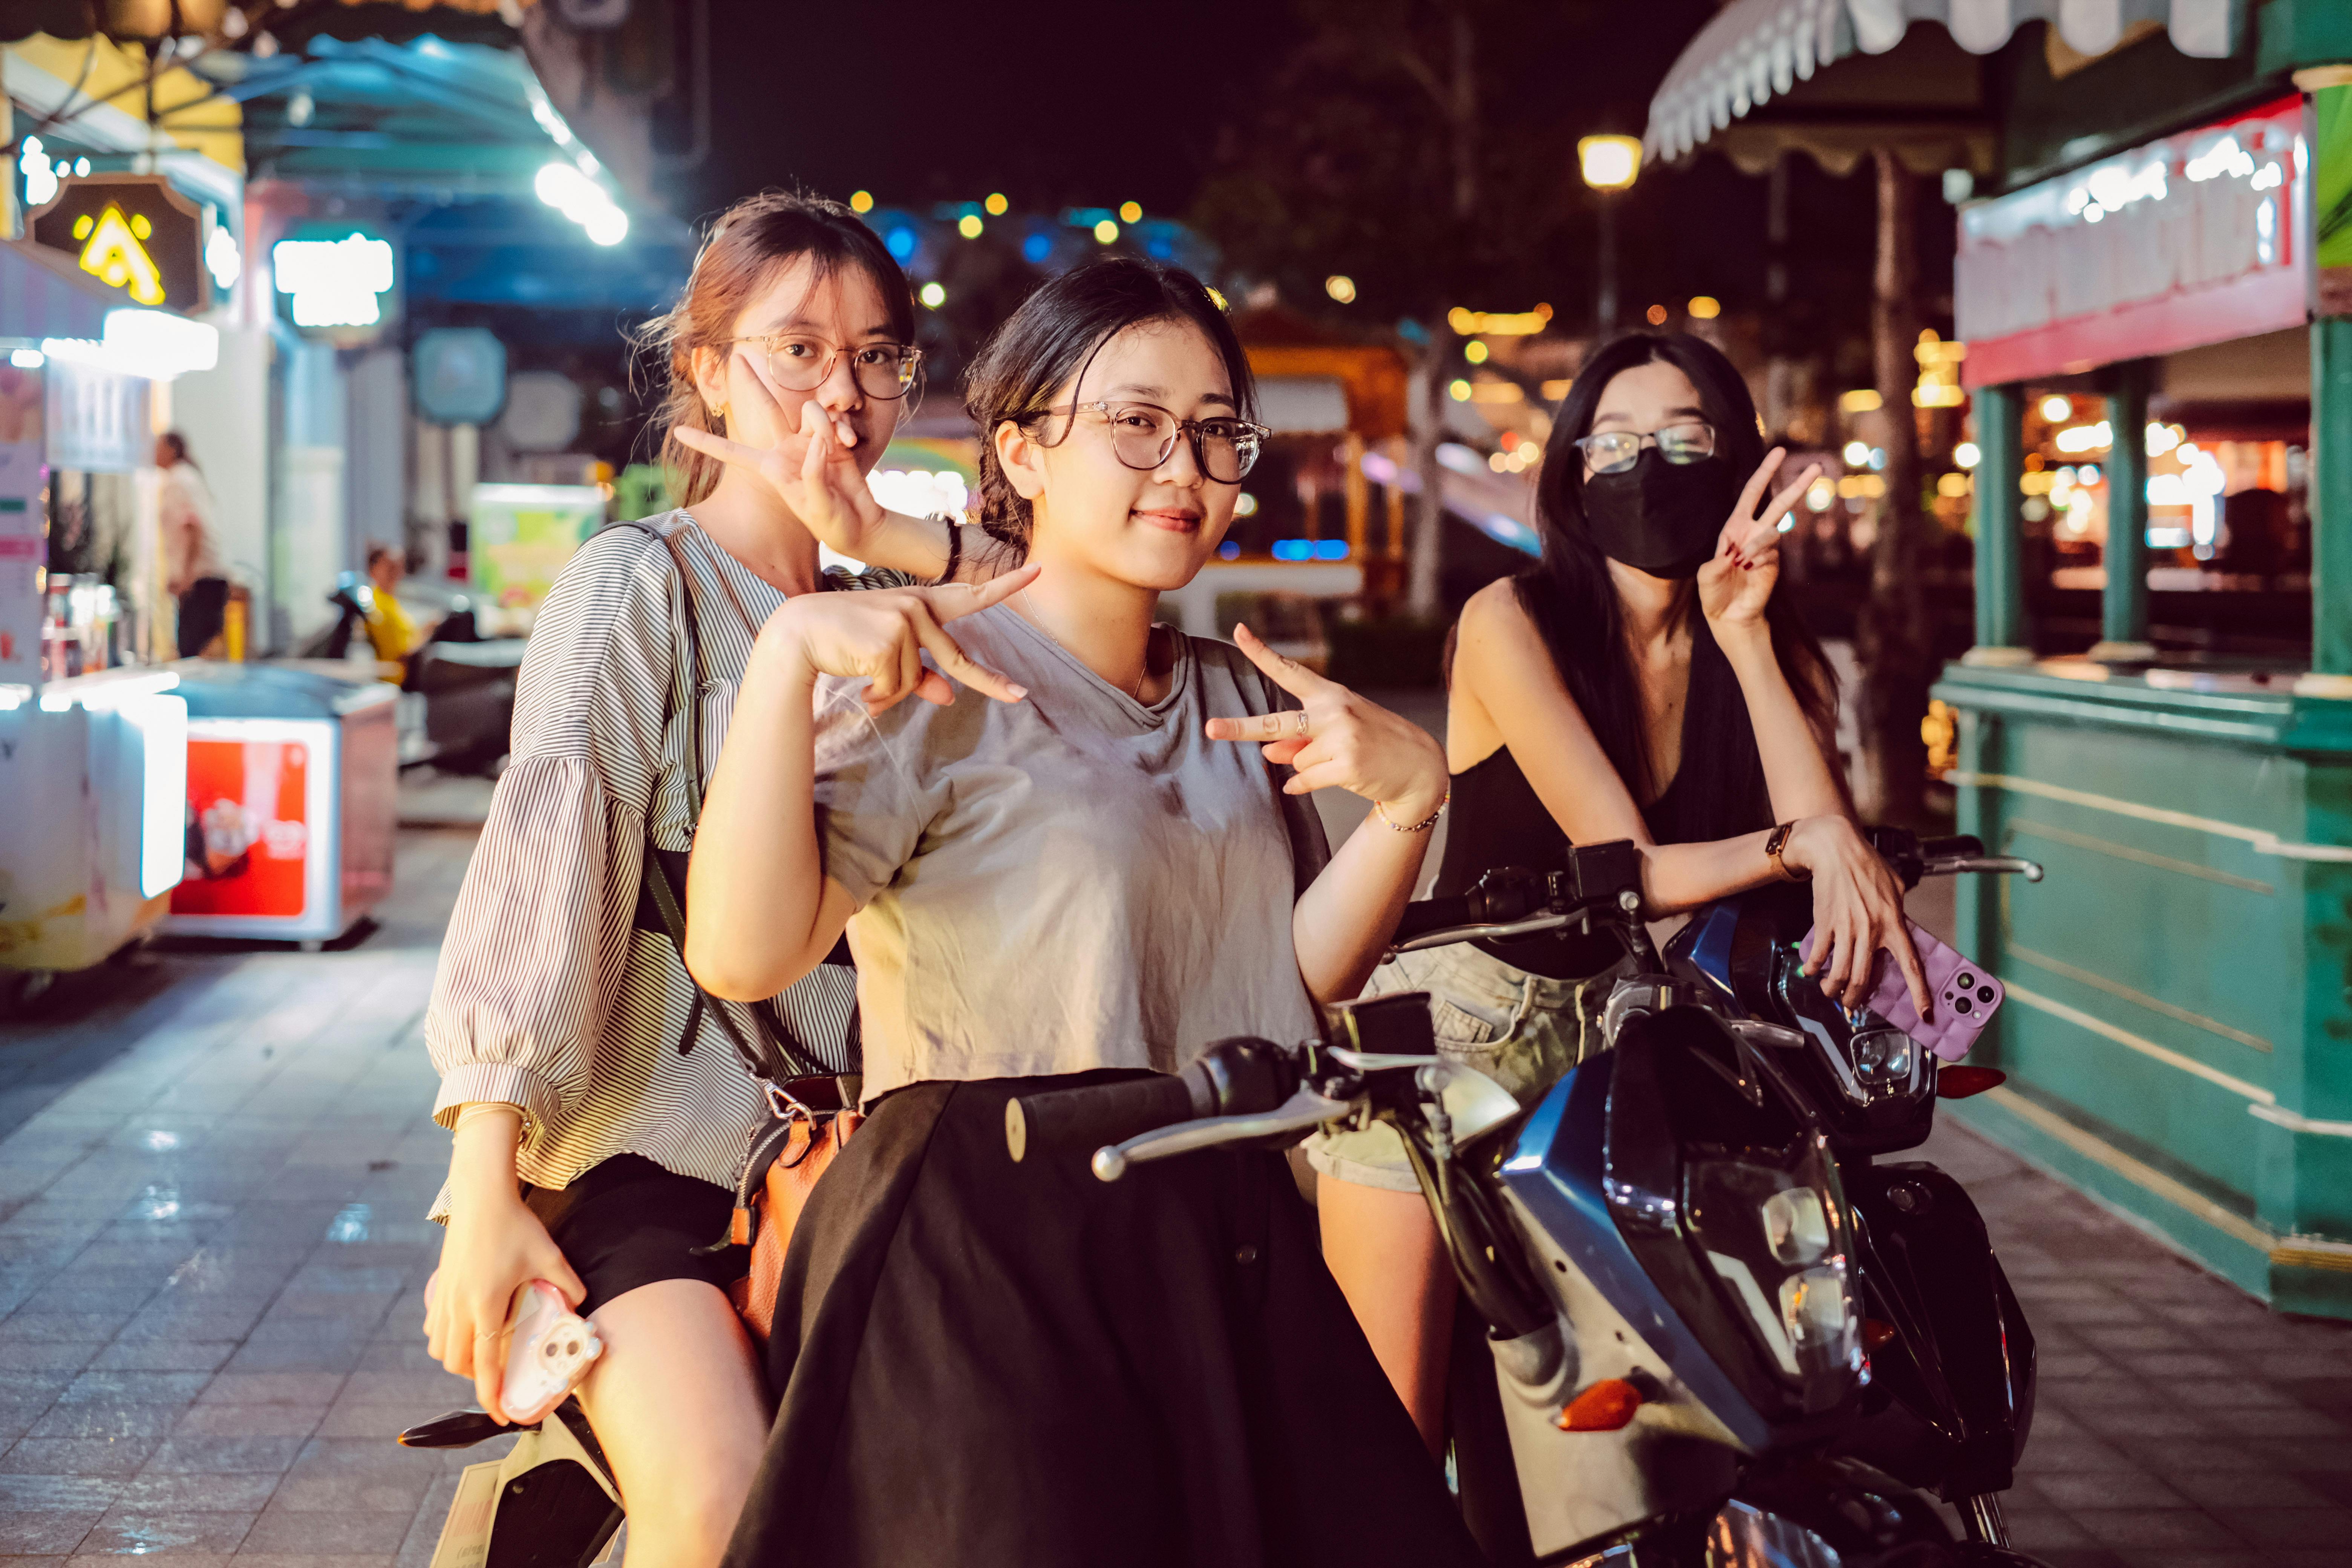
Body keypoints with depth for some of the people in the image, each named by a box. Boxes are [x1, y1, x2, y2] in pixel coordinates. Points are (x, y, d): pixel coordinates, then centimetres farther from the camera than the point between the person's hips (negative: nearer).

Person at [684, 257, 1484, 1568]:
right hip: (989, 1260, -7)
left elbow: (1303, 977, 10)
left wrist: (1410, 796, -5)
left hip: (1224, 1252, 7)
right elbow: (743, 955, -21)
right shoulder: (932, 678, -8)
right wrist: (785, 653, -29)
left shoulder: (1238, 699, 16)